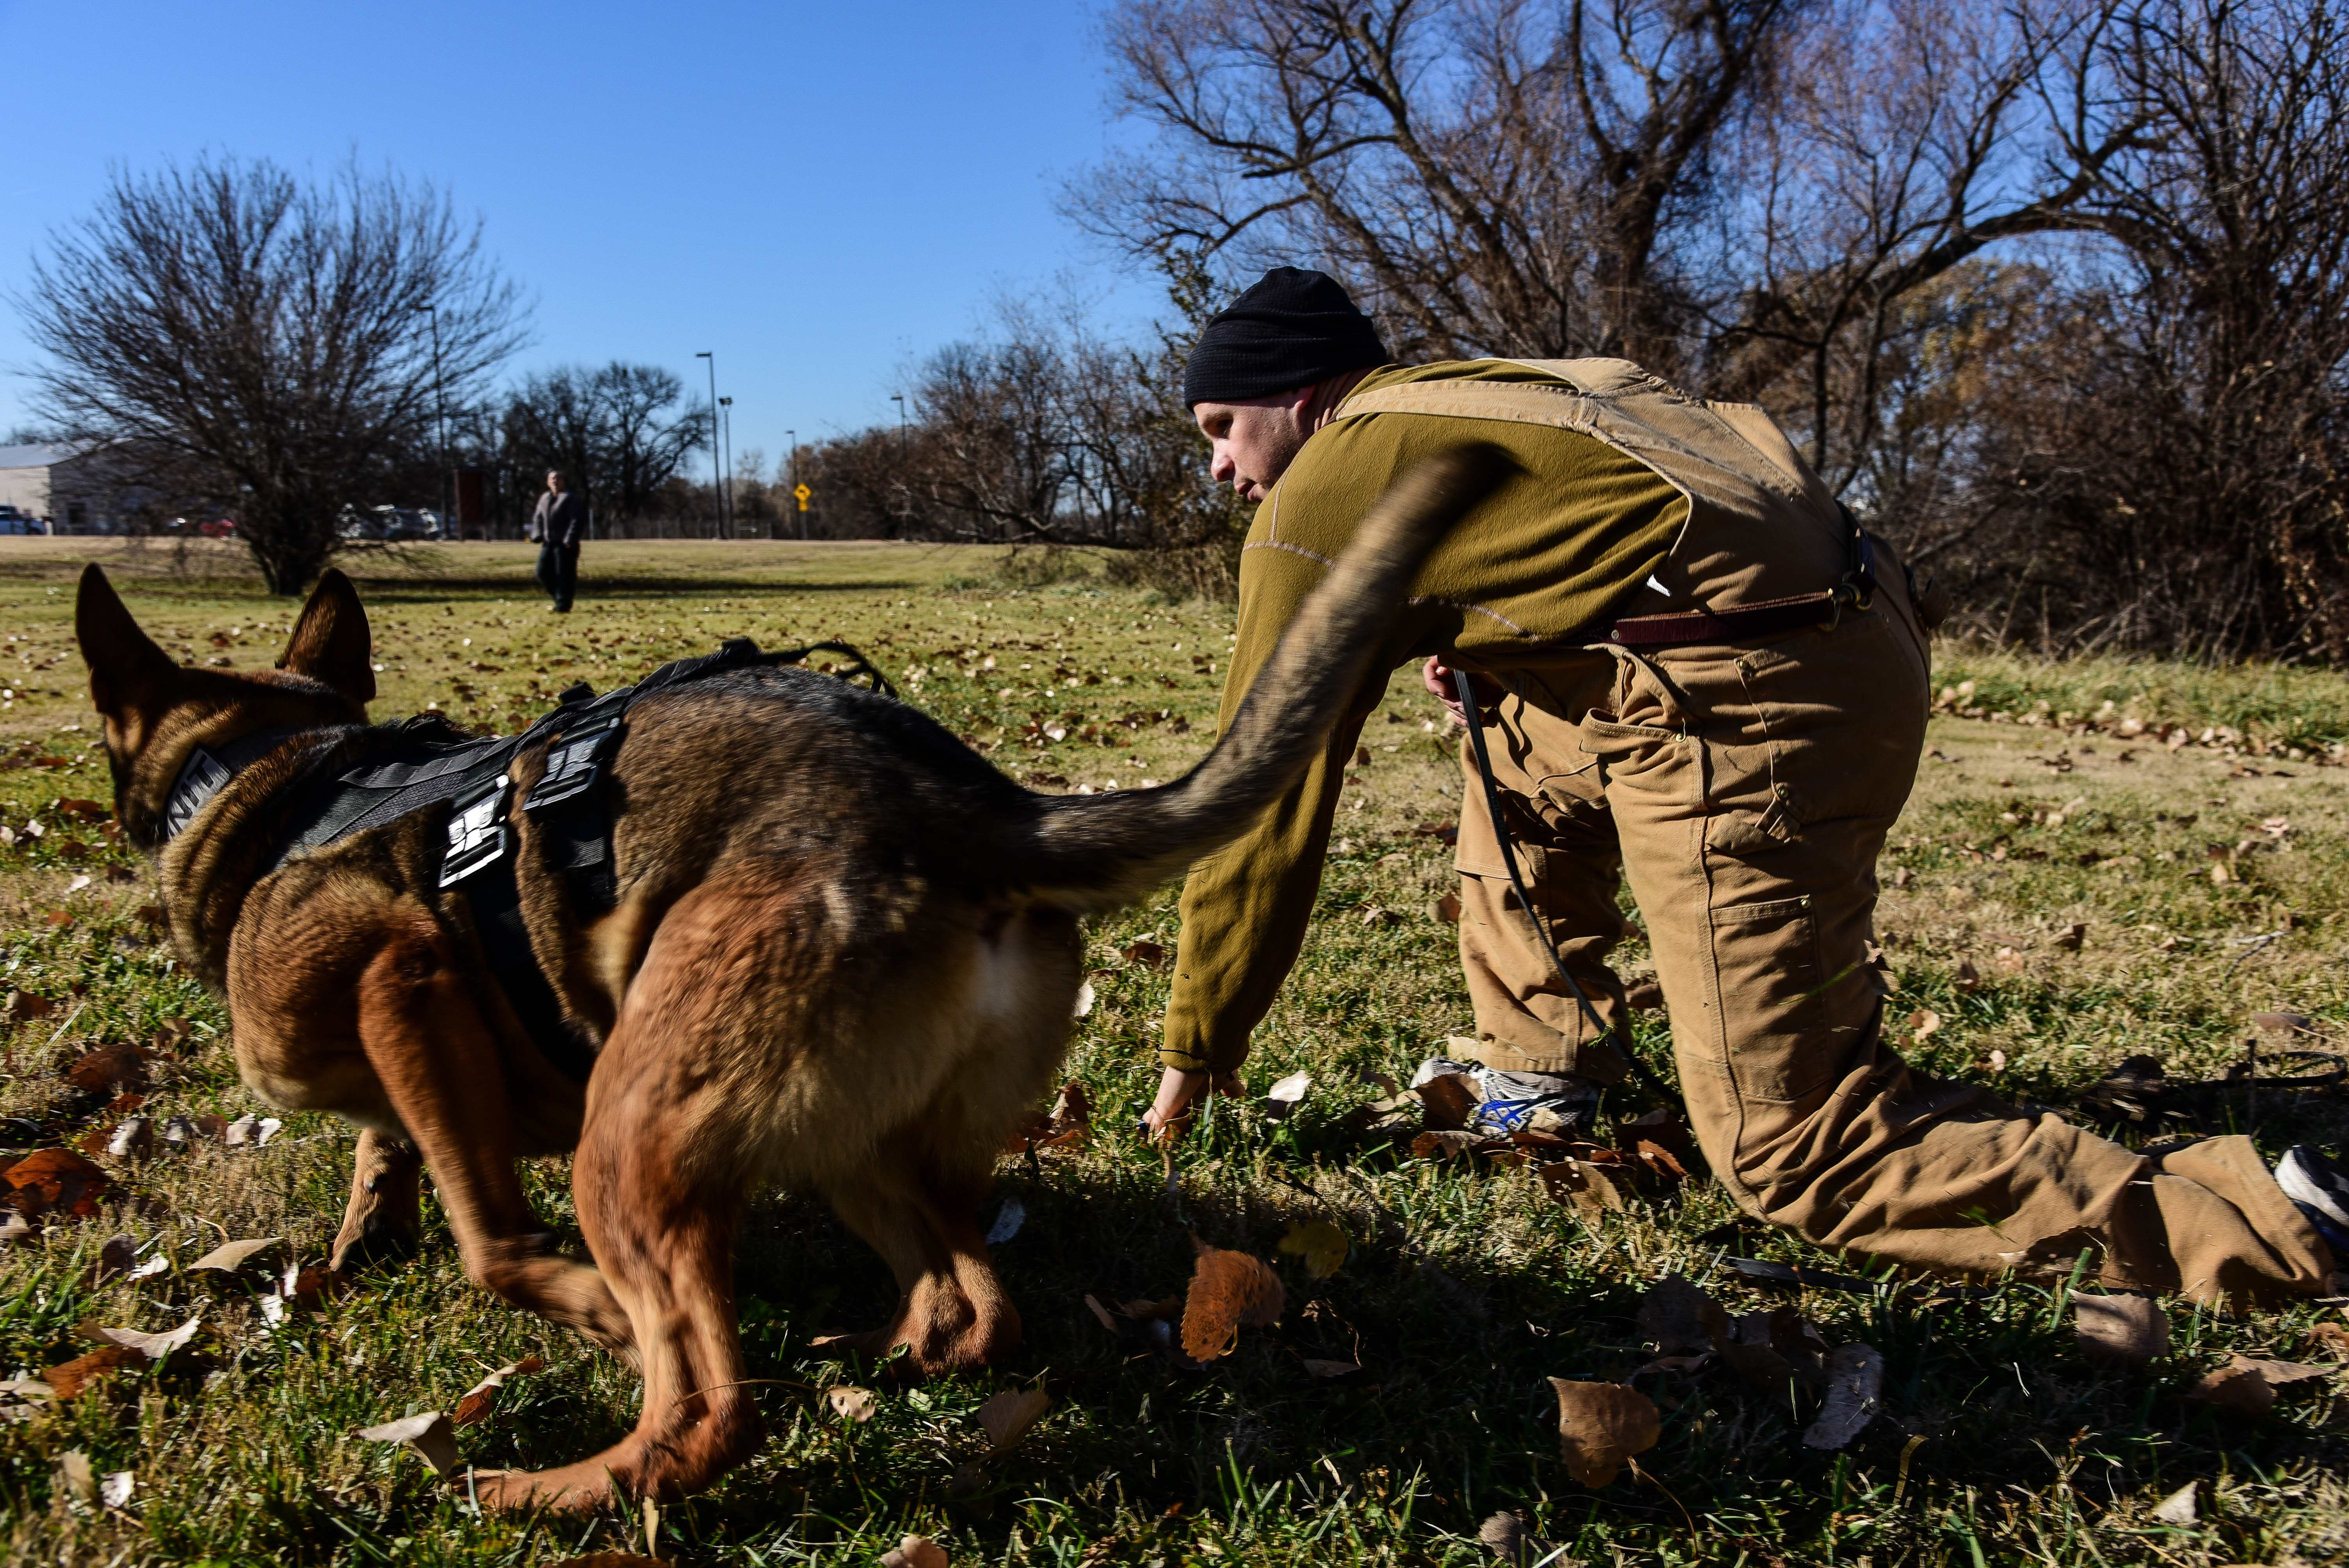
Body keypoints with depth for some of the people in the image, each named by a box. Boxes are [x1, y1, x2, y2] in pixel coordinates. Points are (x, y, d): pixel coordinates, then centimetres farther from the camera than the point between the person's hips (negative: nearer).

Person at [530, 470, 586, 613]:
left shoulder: (571, 498, -7)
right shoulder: (544, 499, 16)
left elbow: (577, 521, -14)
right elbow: (537, 518, 24)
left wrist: (570, 541, -21)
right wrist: (538, 535, 7)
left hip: (565, 545, -7)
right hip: (548, 543, 7)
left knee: (564, 576, -6)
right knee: (543, 573, 6)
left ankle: (563, 606, -2)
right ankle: (558, 597, 22)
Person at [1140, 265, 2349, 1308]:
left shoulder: (1322, 505, 0)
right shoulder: (1455, 399, 24)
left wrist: (1196, 1047, 12)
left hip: (1750, 718, -10)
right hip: (1853, 641, 10)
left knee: (1795, 1151, -2)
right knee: (1505, 723, 29)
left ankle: (2248, 1223, -4)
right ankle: (1539, 1061, 31)